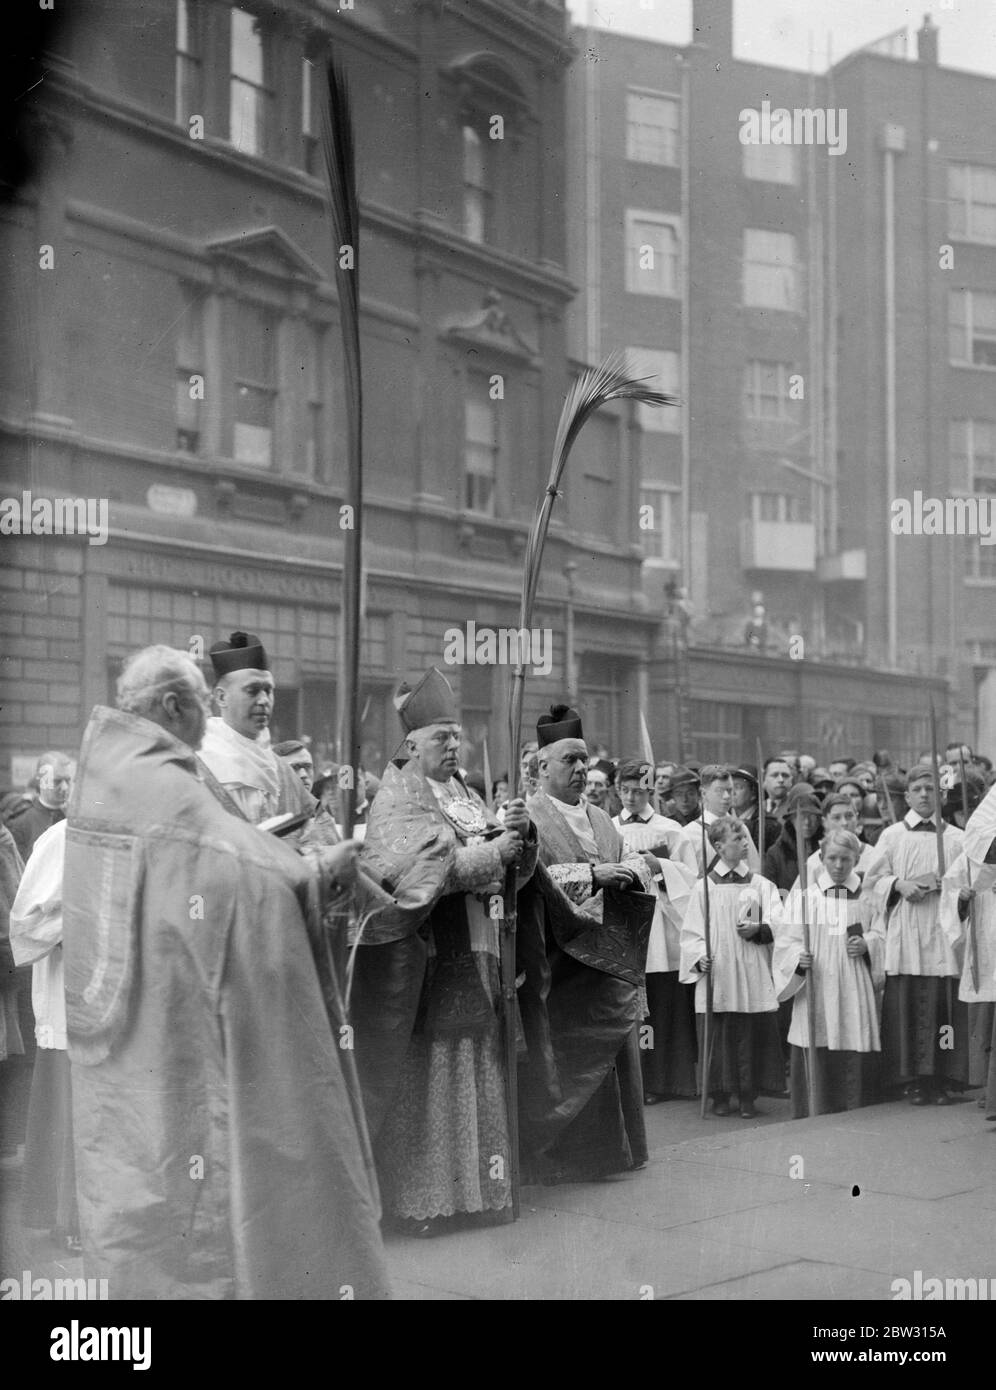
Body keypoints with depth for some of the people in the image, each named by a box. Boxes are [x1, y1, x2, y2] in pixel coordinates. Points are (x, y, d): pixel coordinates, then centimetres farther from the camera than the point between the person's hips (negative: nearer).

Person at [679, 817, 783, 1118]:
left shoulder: (760, 884, 8)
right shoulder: (705, 886, 4)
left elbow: (777, 923, 1)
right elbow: (691, 931, 4)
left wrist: (758, 929, -17)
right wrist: (699, 956, -11)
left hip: (752, 974, 1)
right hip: (716, 973, -1)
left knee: (752, 1034, 0)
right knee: (718, 1034, 1)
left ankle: (747, 1096, 11)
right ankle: (720, 1095, 12)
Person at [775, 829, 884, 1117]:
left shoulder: (866, 892, 8)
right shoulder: (805, 891, 4)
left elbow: (881, 934, 11)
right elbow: (787, 939, 2)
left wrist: (866, 945, -10)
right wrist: (799, 957, -18)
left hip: (855, 989, 1)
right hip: (815, 988, -1)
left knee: (856, 1060, -1)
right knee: (815, 1060, -3)